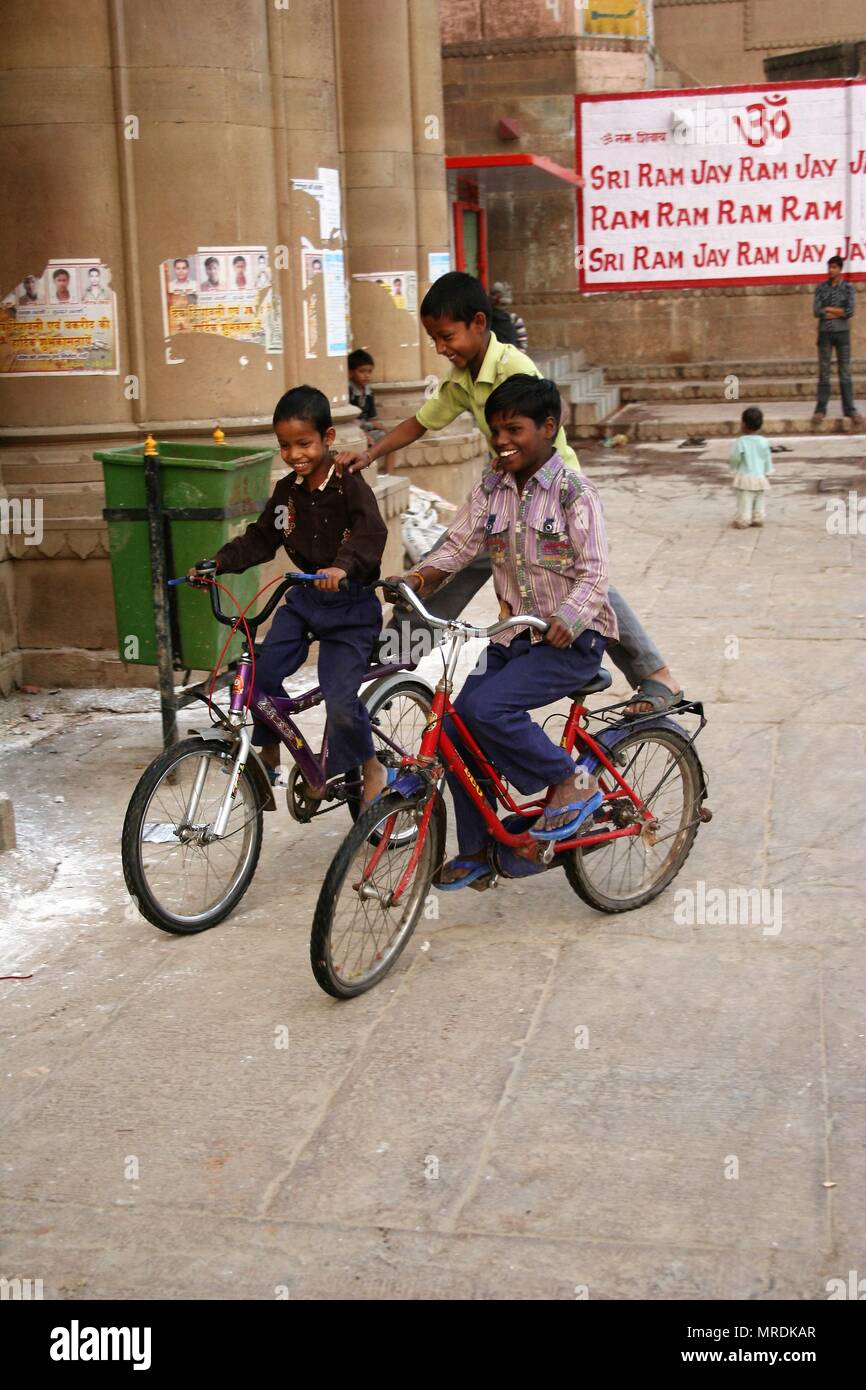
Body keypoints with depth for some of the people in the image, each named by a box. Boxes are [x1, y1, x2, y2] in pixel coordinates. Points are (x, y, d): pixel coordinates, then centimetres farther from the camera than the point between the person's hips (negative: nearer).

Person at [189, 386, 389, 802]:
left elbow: (371, 536, -30)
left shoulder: (350, 487, -14)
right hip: (304, 597, 6)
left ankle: (371, 769, 10)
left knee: (340, 699, -15)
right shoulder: (286, 492, 5)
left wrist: (343, 567, -49)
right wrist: (218, 563, -4)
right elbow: (260, 539, 11)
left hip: (350, 602, -6)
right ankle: (268, 757, 14)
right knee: (260, 677, -8)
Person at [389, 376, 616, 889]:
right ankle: (475, 851, 13)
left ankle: (572, 783, -6)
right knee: (456, 729, -3)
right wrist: (418, 577, -19)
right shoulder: (490, 490, 6)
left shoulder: (575, 493, -11)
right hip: (515, 636, 6)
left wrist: (563, 622, -34)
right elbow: (458, 545, 0)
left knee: (484, 707, -25)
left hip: (572, 640, -6)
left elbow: (594, 576, -17)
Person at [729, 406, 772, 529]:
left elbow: (734, 459, -11)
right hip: (760, 477, 4)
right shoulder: (763, 441, -3)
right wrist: (766, 472, 19)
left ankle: (743, 520, 3)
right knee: (759, 501, 15)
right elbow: (768, 459, 5)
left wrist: (733, 468, 10)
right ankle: (758, 519, 18)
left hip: (745, 477, -4)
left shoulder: (740, 442, -17)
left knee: (745, 501, 1)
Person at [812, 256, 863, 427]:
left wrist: (828, 309, -7)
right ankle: (820, 409, 5)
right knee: (824, 372, 1)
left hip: (842, 333, 0)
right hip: (825, 333, 0)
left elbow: (850, 312, -8)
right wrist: (839, 312, -7)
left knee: (845, 372, 0)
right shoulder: (821, 287, 5)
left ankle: (850, 409, 2)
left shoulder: (848, 287, 3)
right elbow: (816, 311, -6)